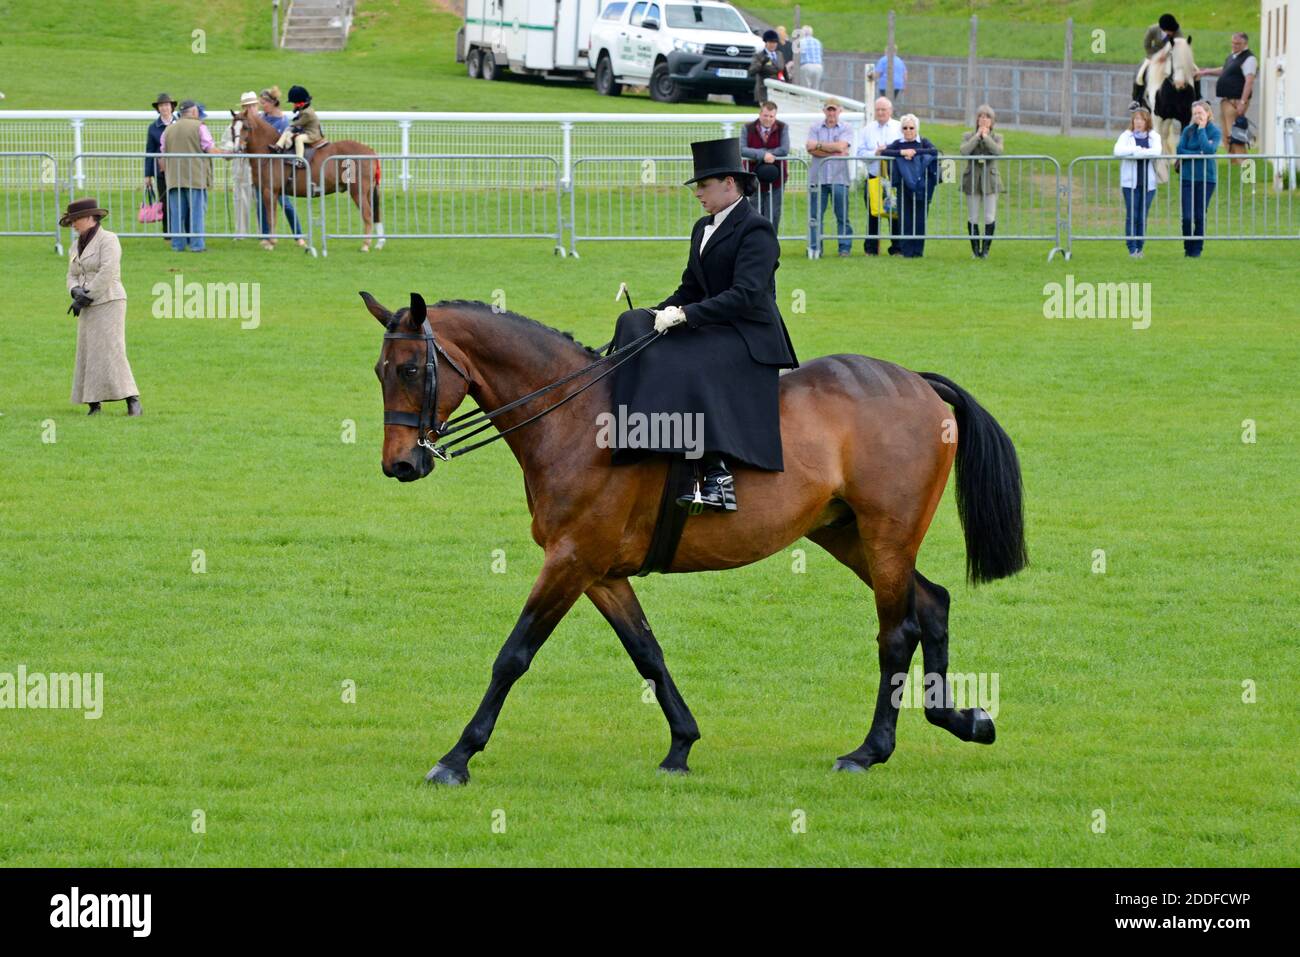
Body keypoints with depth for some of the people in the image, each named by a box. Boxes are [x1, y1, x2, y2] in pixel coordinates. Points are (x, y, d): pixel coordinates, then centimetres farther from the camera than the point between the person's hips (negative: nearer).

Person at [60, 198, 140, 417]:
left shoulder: (108, 240, -9)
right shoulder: (77, 247, 16)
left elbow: (107, 273, -18)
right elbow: (73, 276, 13)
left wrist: (85, 298, -17)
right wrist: (76, 292, -10)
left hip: (108, 303, -8)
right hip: (89, 309, 8)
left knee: (111, 353, -16)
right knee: (87, 355, 1)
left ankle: (132, 401, -16)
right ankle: (94, 404, 3)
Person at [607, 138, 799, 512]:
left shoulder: (756, 230, -12)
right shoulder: (703, 229, 18)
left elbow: (745, 295, -22)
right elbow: (691, 288, 20)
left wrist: (684, 315, -25)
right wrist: (663, 312, -1)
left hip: (750, 337, -9)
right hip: (712, 330, 9)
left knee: (690, 370, -34)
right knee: (633, 325, -7)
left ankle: (718, 476, -38)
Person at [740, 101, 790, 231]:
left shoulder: (782, 128, -2)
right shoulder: (749, 129, 0)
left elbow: (784, 150, -14)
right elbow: (742, 150, -12)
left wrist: (756, 153, -15)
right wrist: (762, 155, -25)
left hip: (775, 180, -1)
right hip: (755, 180, 1)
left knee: (773, 215, -2)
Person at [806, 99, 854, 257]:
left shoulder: (845, 130, 7)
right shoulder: (815, 129, 11)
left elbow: (841, 146, -9)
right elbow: (810, 148, -3)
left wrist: (819, 145, -2)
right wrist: (833, 152, -8)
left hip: (839, 178, -1)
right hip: (818, 177, 1)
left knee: (842, 216, 0)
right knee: (815, 216, 0)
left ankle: (845, 248, 5)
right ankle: (815, 248, 5)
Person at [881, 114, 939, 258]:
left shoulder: (923, 142, 8)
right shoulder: (898, 143, 11)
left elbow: (935, 151, -9)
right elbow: (884, 152, -3)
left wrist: (915, 152, -14)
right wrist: (902, 153, -14)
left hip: (920, 186, -1)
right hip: (904, 186, 1)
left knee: (920, 219, -2)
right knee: (905, 219, -3)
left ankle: (918, 250, 4)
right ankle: (907, 250, 1)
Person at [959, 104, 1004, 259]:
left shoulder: (997, 137, 7)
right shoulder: (969, 137, 7)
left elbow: (998, 151, -14)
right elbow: (964, 151, -13)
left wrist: (986, 136, -7)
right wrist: (977, 136, -9)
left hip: (990, 180, 0)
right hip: (972, 180, 0)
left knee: (990, 218, -4)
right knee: (973, 218, 1)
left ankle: (985, 249, 3)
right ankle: (975, 249, 9)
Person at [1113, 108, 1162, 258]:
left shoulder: (1154, 136, 7)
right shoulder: (1126, 136, 5)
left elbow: (1157, 151, -12)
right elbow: (1118, 151, -13)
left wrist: (1135, 152, -16)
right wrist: (1139, 150, -17)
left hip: (1148, 182, 1)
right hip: (1130, 182, -1)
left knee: (1143, 217, 3)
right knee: (1132, 216, -6)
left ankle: (1139, 248, 10)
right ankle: (1132, 248, -4)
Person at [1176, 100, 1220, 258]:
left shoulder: (1215, 132, 0)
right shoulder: (1188, 131, 5)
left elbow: (1209, 150, -17)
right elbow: (1180, 151, -4)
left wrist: (1202, 129, -10)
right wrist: (1199, 154, -13)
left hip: (1206, 178, -1)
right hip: (1187, 178, 1)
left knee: (1200, 217, 1)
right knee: (1187, 217, -5)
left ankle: (1197, 249, 13)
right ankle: (1188, 248, 13)